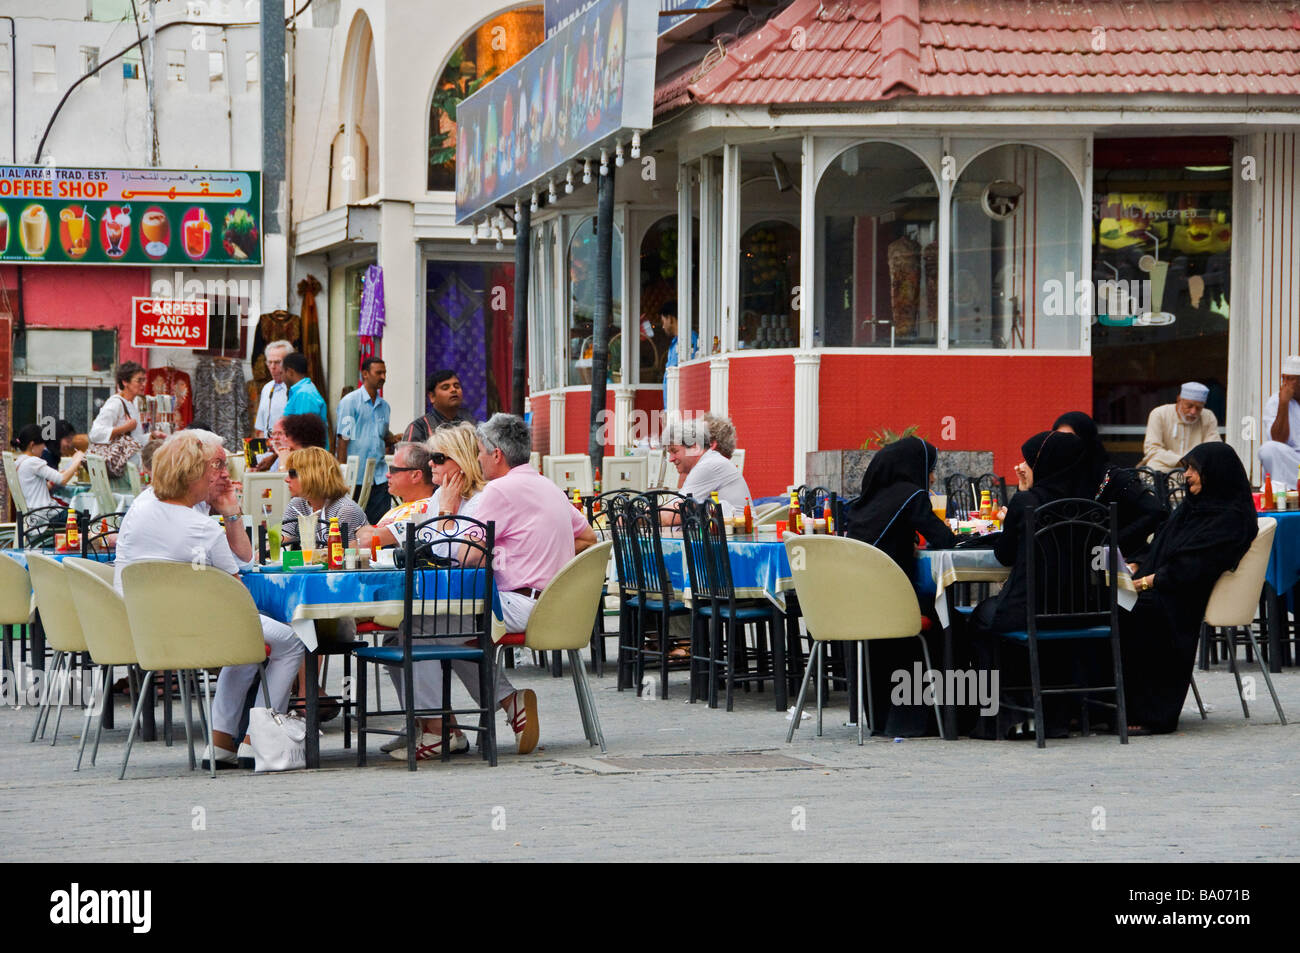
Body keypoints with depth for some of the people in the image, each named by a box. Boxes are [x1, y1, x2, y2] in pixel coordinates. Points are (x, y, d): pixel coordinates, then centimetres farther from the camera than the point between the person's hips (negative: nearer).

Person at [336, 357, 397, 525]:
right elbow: (343, 439, -6)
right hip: (356, 476, -5)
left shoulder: (384, 406, 15)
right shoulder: (350, 402, -3)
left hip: (379, 477, 5)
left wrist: (394, 439, 3)